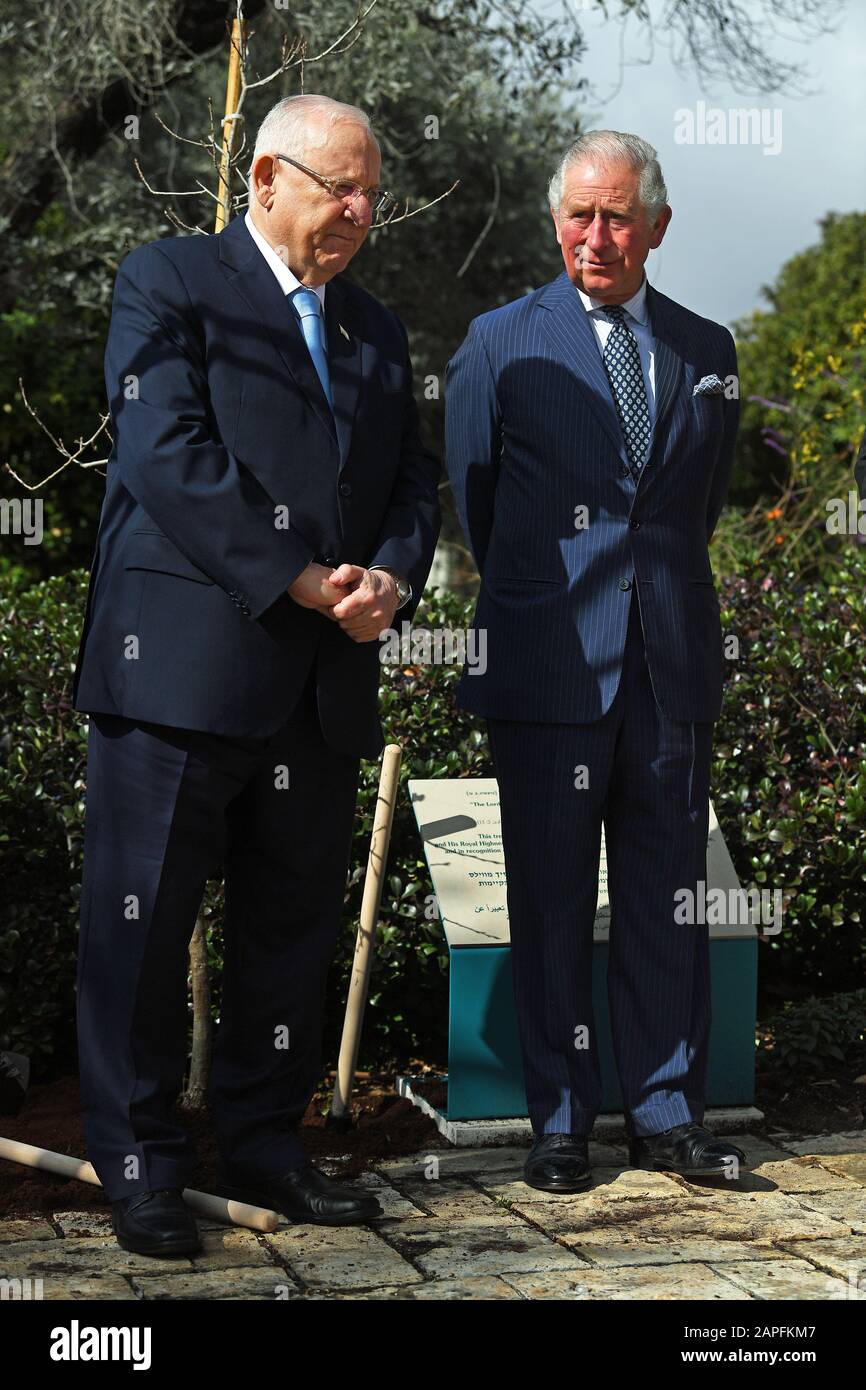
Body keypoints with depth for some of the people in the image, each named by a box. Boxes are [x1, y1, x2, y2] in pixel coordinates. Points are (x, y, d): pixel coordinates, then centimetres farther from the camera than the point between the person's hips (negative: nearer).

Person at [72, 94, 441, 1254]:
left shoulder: (376, 330, 21)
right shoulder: (169, 282, 1)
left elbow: (413, 479, 16)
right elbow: (168, 454, -11)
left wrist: (389, 578, -6)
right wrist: (301, 580, -15)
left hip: (325, 679, 6)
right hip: (183, 662, -6)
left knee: (295, 923, 11)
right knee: (144, 920, -1)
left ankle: (264, 1145, 23)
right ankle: (140, 1167, 9)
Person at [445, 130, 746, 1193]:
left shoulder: (705, 350, 11)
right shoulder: (502, 344, 3)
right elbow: (473, 497, 10)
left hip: (672, 664, 3)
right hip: (550, 666, -3)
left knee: (668, 896, 7)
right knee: (551, 903, 3)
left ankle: (666, 1113, 18)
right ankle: (559, 1122, 13)